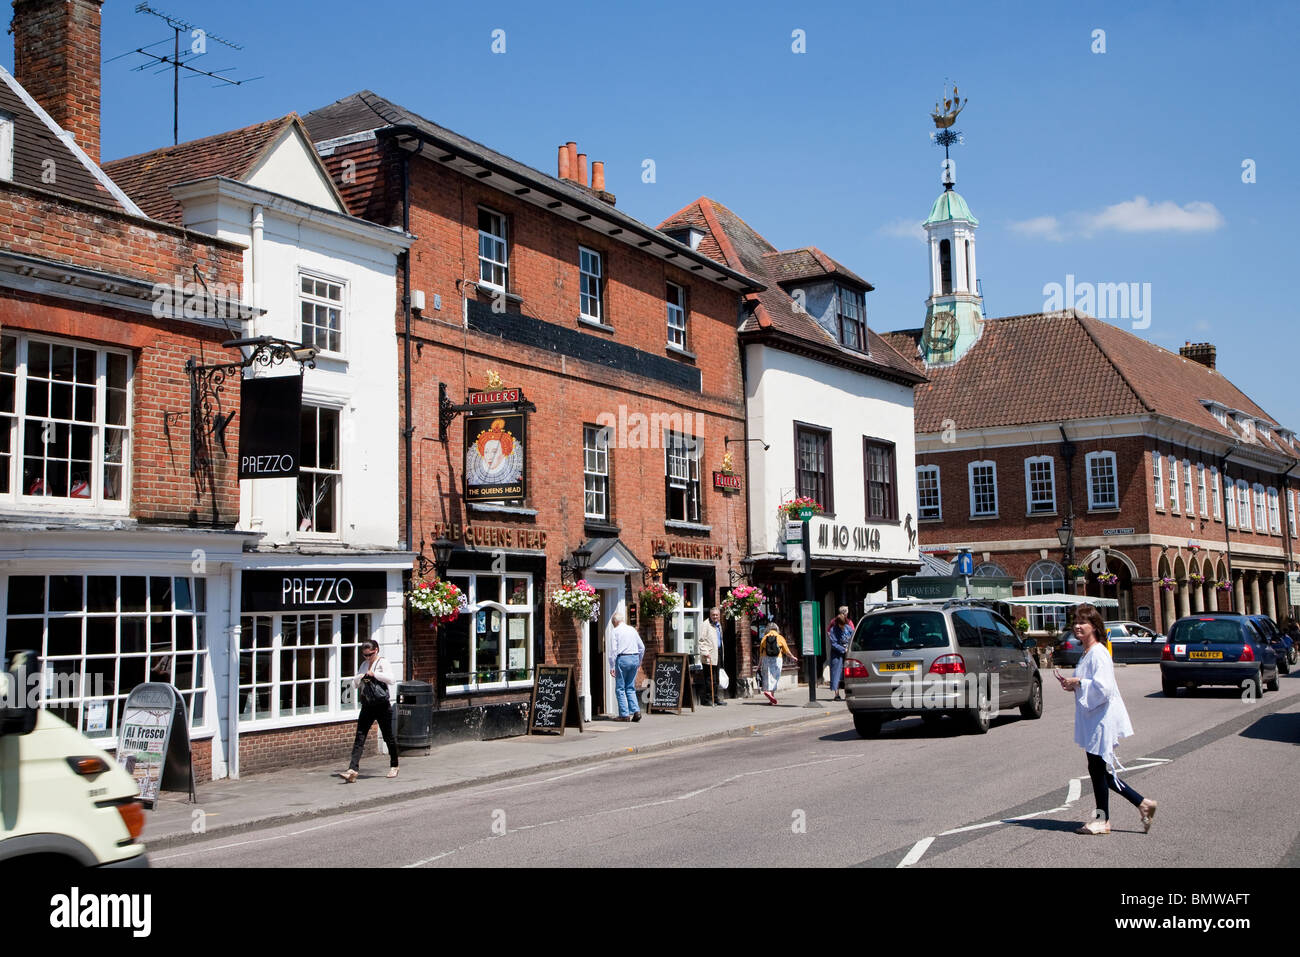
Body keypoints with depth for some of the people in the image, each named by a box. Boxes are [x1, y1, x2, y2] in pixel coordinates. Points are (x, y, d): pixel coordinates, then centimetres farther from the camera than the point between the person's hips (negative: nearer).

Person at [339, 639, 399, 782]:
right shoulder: (364, 664, 14)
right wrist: (360, 677, -2)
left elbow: (392, 680, -18)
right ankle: (352, 770, -13)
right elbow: (354, 684, 19)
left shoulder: (382, 662, -5)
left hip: (382, 705, -5)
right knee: (360, 737, -6)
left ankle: (394, 766, 24)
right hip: (367, 706, 5)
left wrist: (374, 674, -19)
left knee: (388, 737, 7)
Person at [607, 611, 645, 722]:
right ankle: (636, 711, 0)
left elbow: (613, 650, -9)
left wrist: (612, 667, -7)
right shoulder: (632, 629, 14)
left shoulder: (615, 631, -2)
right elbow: (642, 647, 16)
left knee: (620, 688, 2)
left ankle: (624, 714, 0)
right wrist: (639, 662, 25)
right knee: (630, 688, 13)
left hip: (622, 659, -5)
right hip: (635, 658, 5)